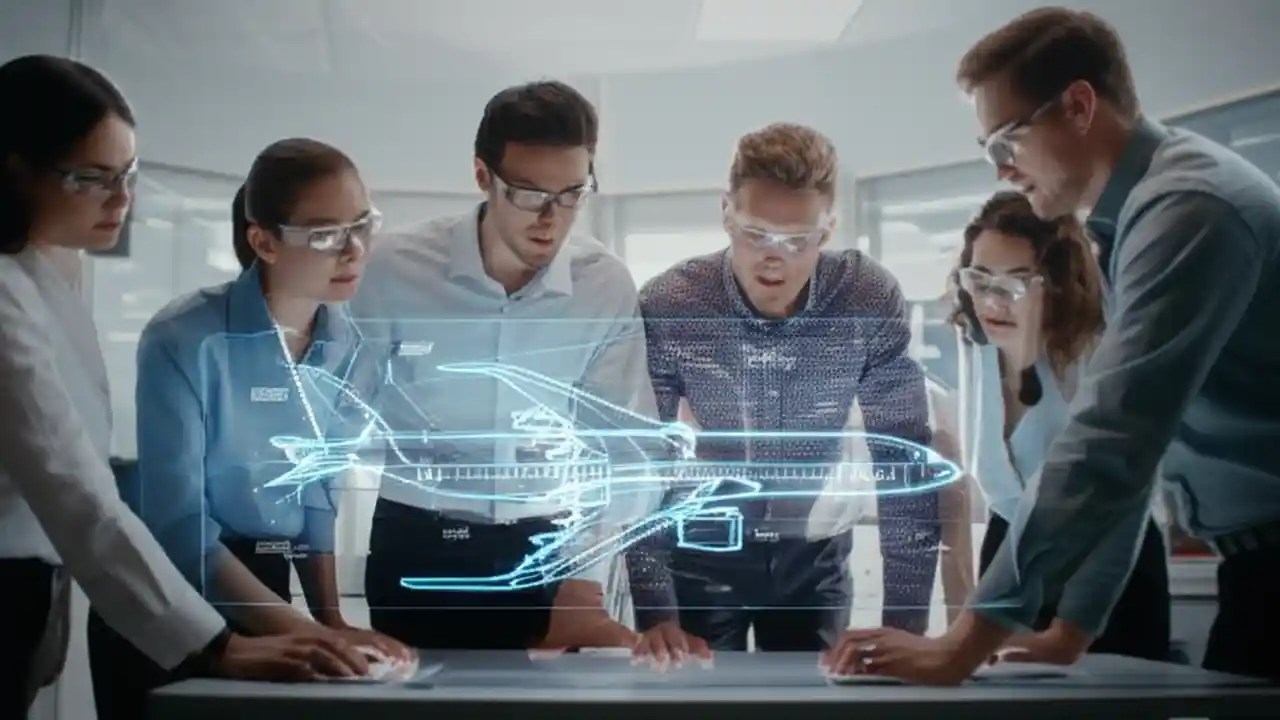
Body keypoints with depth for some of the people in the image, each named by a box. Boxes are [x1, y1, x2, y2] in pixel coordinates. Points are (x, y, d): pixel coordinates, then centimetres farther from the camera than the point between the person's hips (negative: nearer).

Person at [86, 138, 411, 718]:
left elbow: (315, 489, 5)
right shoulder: (185, 340, -22)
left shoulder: (343, 345, -4)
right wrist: (313, 636, -27)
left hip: (262, 587, 5)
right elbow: (177, 524, -25)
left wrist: (332, 618, -6)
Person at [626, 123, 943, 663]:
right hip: (700, 550, -1)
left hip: (812, 554, 2)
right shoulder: (667, 308, -22)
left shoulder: (870, 302, -19)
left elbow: (905, 463, -16)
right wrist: (656, 615, -27)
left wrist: (905, 622, -21)